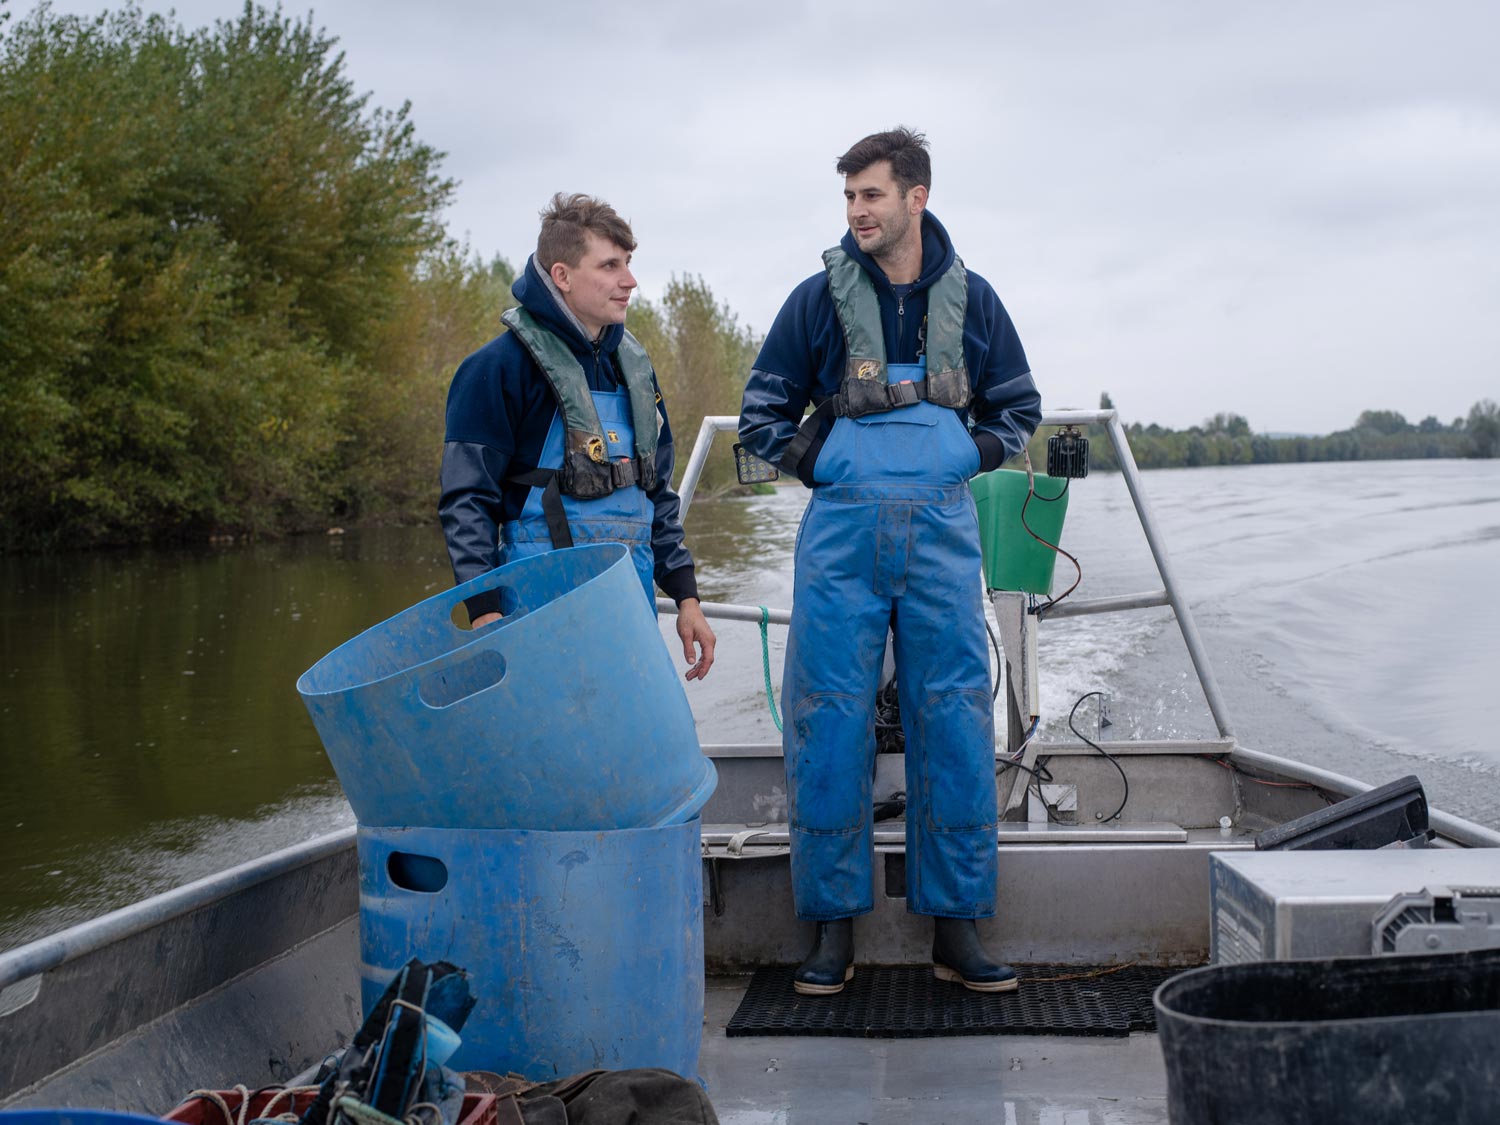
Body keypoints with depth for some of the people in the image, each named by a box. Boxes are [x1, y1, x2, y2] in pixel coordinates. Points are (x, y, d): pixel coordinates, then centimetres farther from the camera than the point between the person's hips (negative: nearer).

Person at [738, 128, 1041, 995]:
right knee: (830, 720, -2)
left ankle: (956, 924, 9)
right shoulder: (819, 299, 5)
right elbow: (763, 412, 12)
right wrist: (817, 464, 1)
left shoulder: (970, 298, 9)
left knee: (954, 720, 0)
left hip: (942, 528, 1)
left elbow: (1018, 407, 20)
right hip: (842, 532, -1)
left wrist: (968, 459, 6)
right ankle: (835, 924, 7)